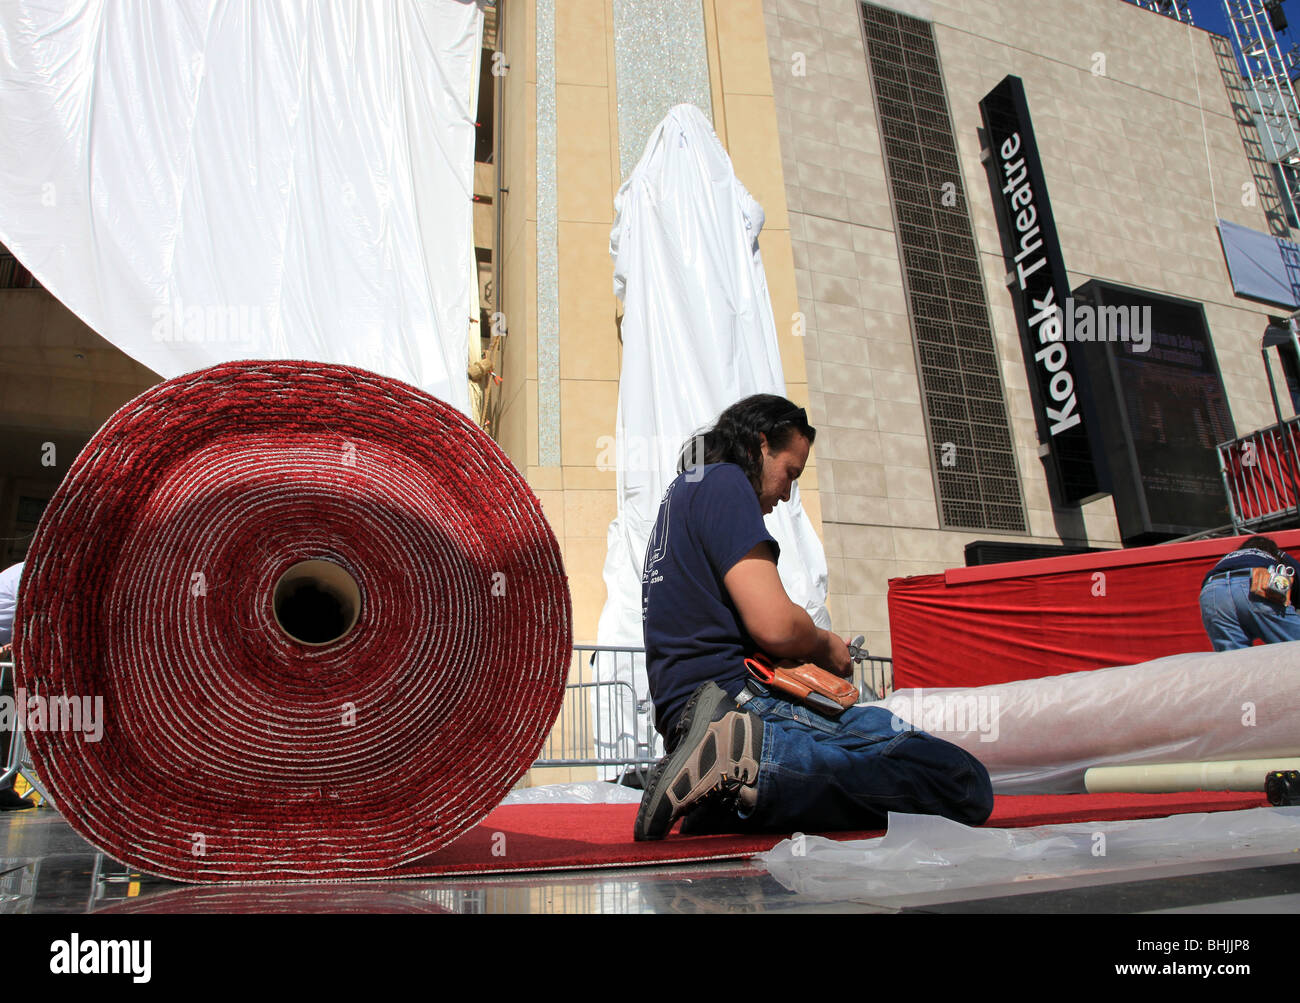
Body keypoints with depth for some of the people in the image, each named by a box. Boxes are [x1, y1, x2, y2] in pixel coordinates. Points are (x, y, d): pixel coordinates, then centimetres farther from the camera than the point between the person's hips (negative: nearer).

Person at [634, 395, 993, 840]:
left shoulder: (679, 492, 25)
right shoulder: (723, 482, -5)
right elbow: (775, 625, -17)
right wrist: (824, 645, 6)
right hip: (736, 700, -10)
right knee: (965, 781, -13)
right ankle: (747, 766, -18)